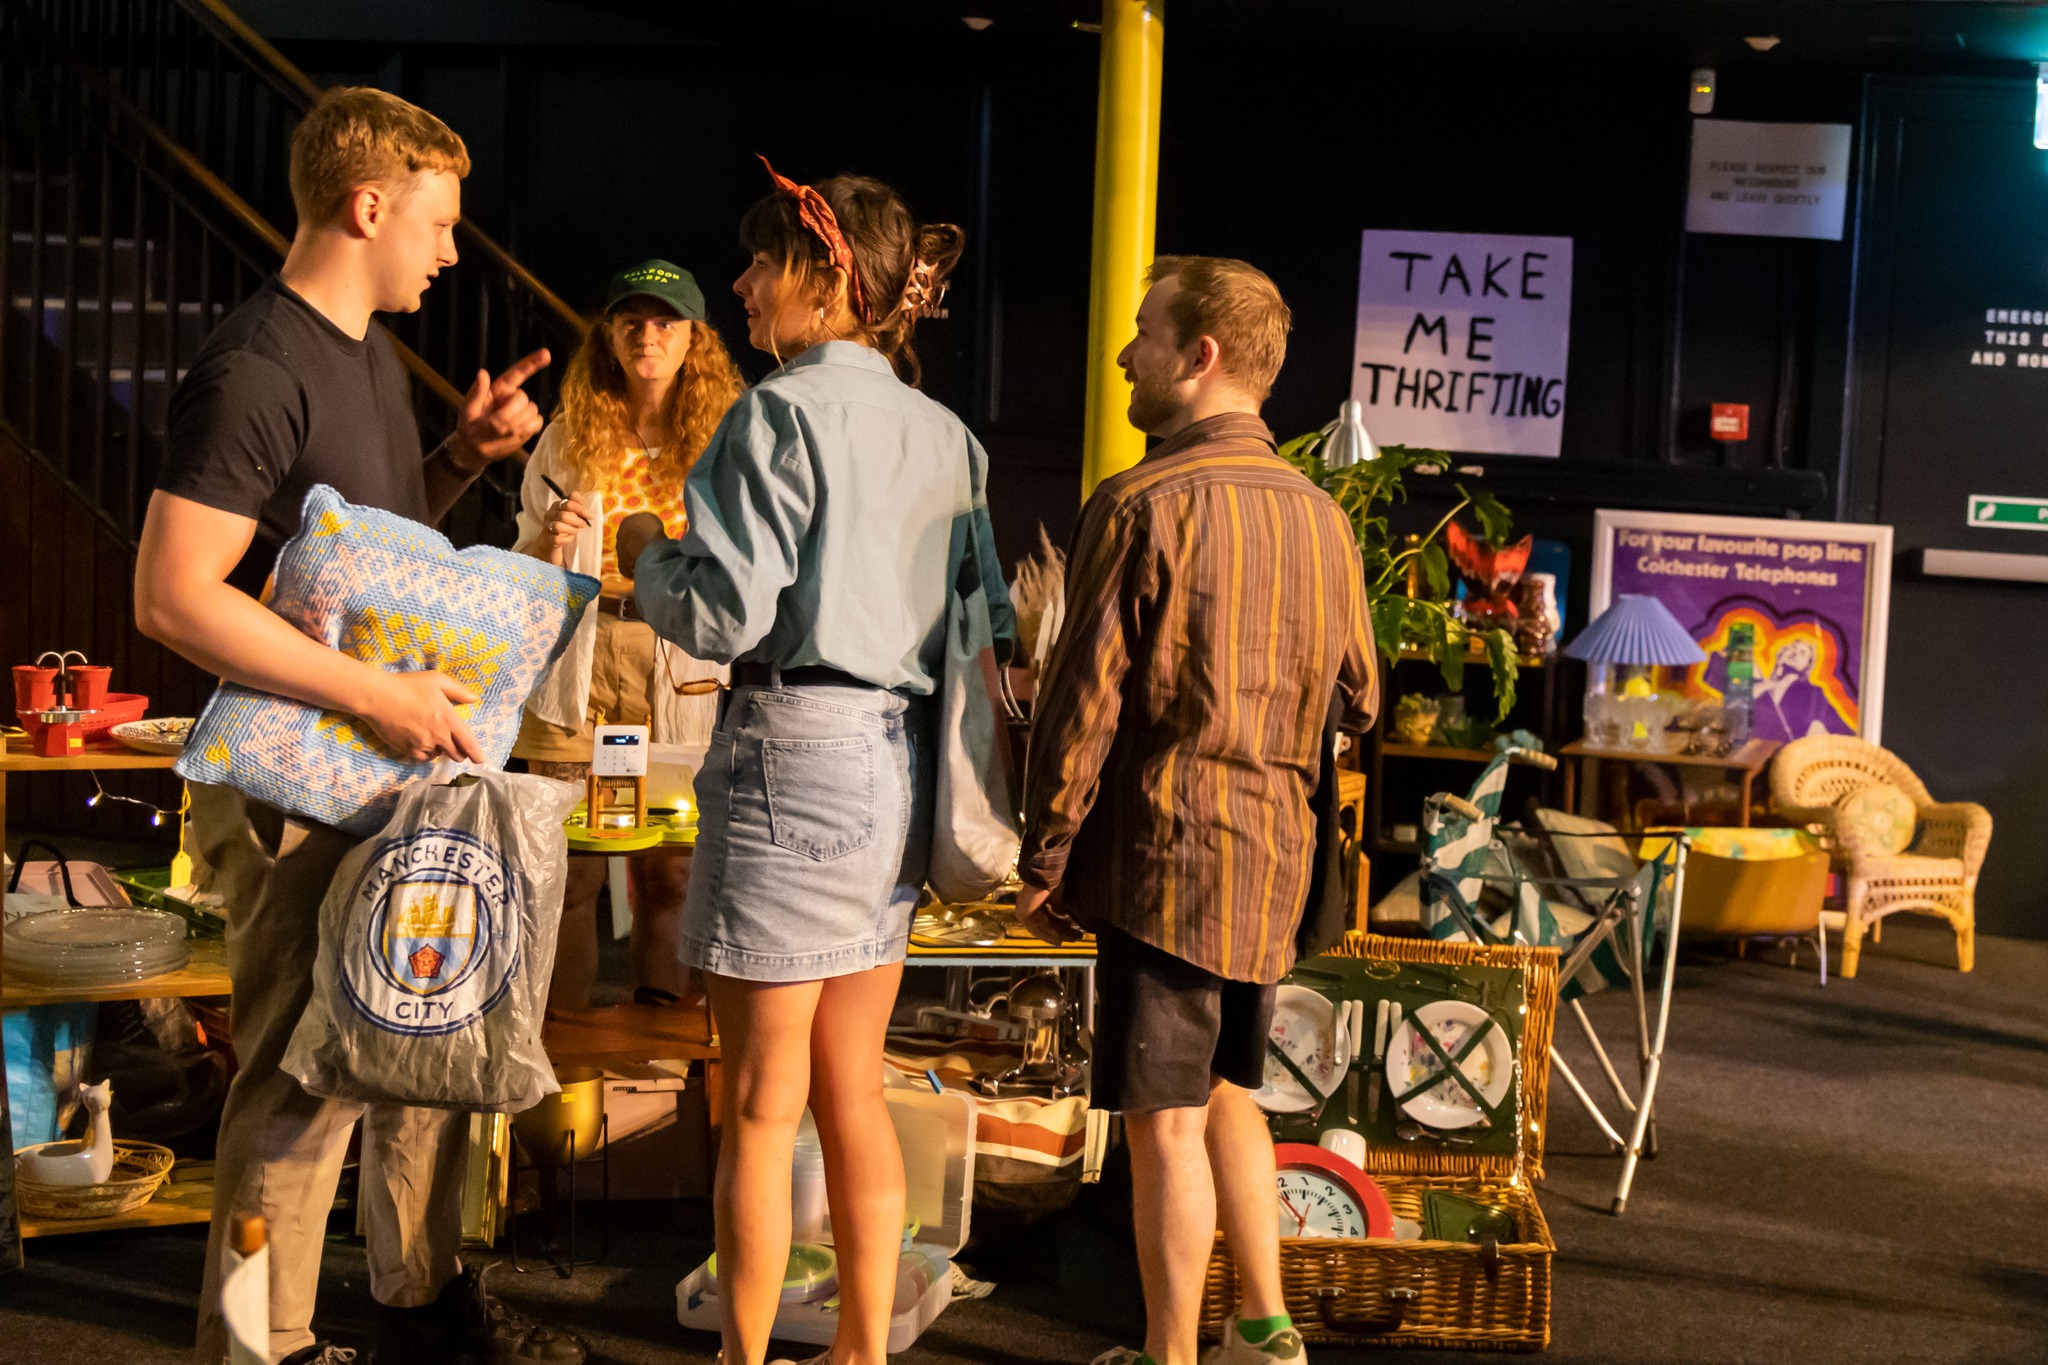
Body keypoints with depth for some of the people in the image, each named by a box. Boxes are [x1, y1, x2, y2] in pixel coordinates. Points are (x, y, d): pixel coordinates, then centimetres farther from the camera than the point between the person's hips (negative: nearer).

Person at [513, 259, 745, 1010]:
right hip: (577, 659, 1)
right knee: (566, 863, -1)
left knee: (669, 864, -1)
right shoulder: (568, 438, 10)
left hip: (680, 669, -1)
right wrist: (547, 543, -5)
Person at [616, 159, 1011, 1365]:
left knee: (763, 1105, 2)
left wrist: (649, 557, 4)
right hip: (903, 765, 7)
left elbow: (729, 616, -15)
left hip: (797, 749, -7)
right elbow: (991, 622, 13)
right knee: (854, 1088, 15)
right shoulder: (946, 435, 11)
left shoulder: (781, 414, -10)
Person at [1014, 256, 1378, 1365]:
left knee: (1166, 1121, 1)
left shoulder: (1143, 504, -13)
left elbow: (1084, 703, -13)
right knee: (1224, 1090, 21)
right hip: (1273, 857, 7)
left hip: (1162, 856, -7)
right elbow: (1357, 696, 15)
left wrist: (1043, 864, -5)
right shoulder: (1319, 514, 8)